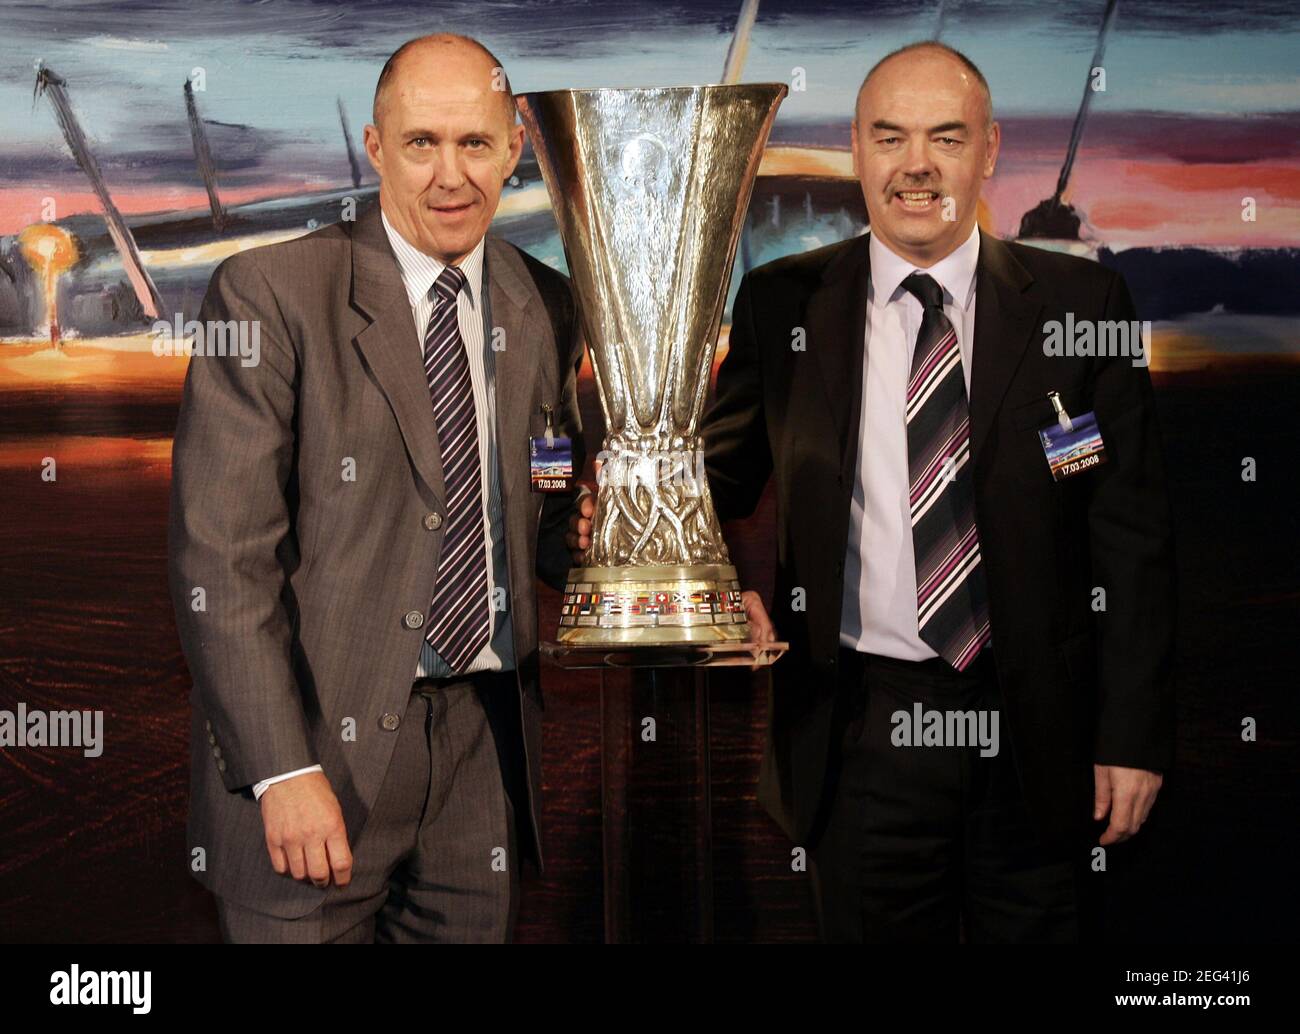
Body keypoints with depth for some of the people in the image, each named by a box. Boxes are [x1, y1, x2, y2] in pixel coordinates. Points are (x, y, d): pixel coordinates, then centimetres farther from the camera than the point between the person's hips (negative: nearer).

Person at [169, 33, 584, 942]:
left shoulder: (550, 310, 8)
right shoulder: (269, 293, -8)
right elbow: (221, 555, -12)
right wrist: (282, 771, -17)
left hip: (487, 744, 5)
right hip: (317, 739, -4)